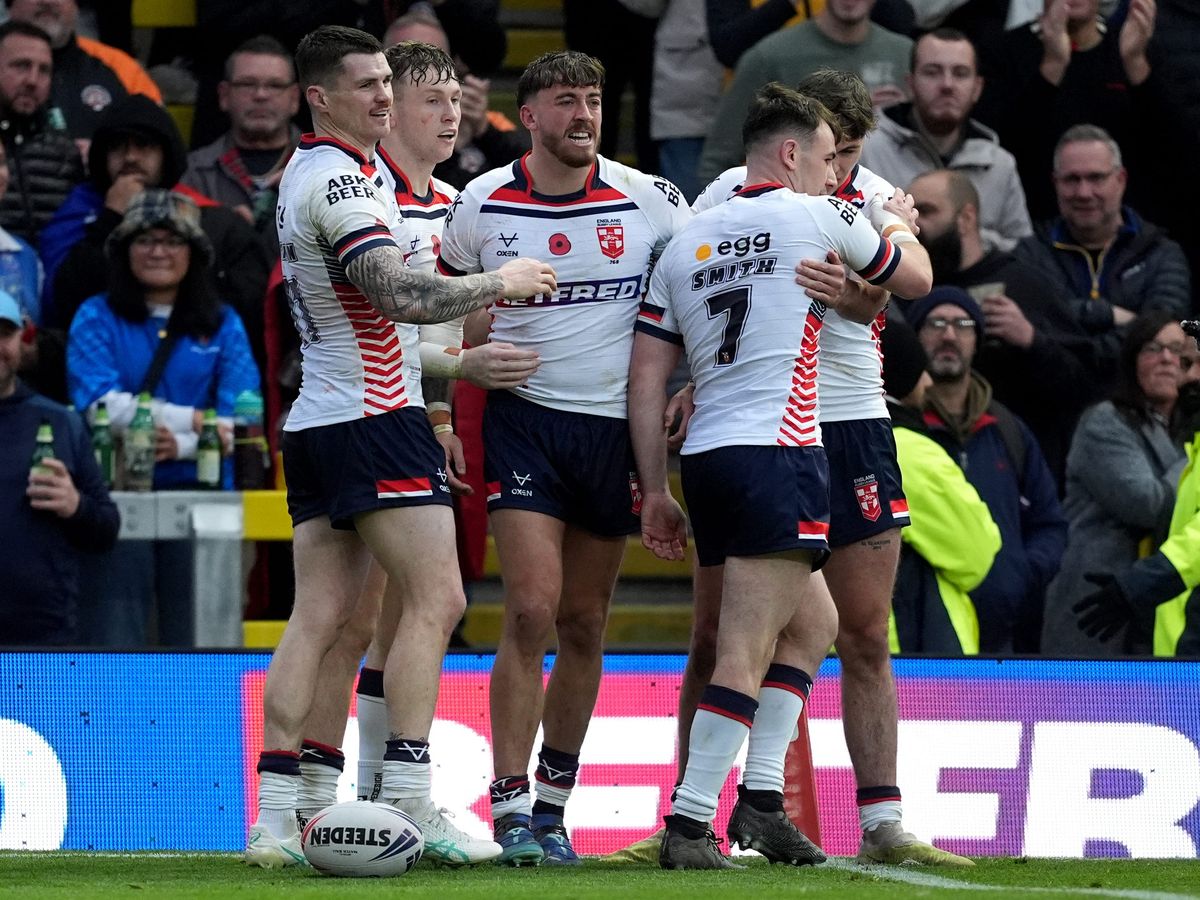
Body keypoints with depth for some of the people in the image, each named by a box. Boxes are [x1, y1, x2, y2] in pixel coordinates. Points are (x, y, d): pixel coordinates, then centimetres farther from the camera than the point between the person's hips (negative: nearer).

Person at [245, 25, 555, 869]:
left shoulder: (310, 173, 17)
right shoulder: (338, 183, -15)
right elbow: (402, 296, -25)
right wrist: (499, 282, -12)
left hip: (316, 420, 9)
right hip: (374, 419, -9)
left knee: (320, 615, 3)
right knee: (436, 600, -7)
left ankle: (275, 815, -3)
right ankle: (408, 802, -13)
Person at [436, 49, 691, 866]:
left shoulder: (646, 199, -2)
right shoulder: (483, 203, 0)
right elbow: (442, 295, 17)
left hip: (616, 424, 2)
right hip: (524, 419, -2)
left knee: (585, 623, 7)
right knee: (532, 610, -14)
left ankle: (554, 807, 17)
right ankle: (511, 809, -13)